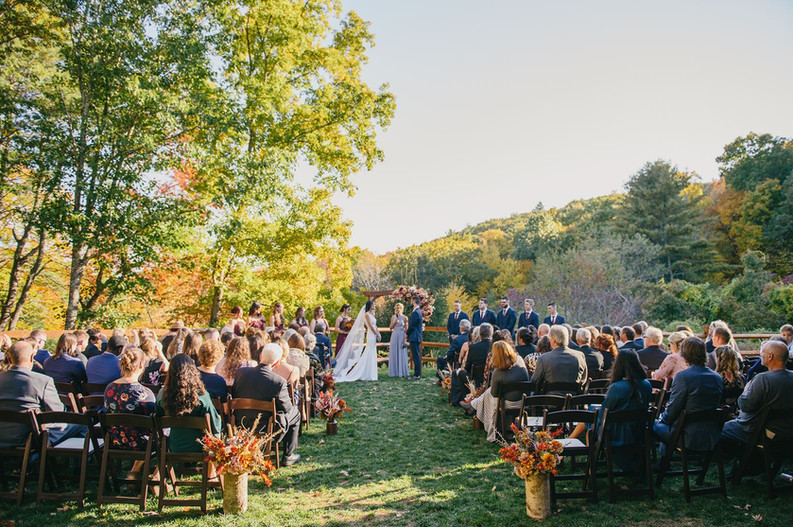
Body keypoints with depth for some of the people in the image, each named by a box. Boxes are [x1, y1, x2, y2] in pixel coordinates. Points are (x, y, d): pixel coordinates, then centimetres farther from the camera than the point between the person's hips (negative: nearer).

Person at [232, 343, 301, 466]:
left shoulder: (240, 372, -11)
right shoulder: (279, 381, -23)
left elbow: (233, 396, 3)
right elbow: (286, 408, -12)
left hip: (241, 424, 5)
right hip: (265, 427, -5)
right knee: (295, 413, 23)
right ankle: (288, 456, 26)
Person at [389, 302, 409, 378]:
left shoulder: (404, 318, -4)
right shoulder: (393, 317, 8)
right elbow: (390, 328, 9)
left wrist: (405, 340, -11)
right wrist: (394, 322, -9)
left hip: (401, 336, -4)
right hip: (394, 336, 4)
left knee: (401, 354, -1)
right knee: (394, 354, 5)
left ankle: (402, 372, 6)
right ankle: (394, 372, 11)